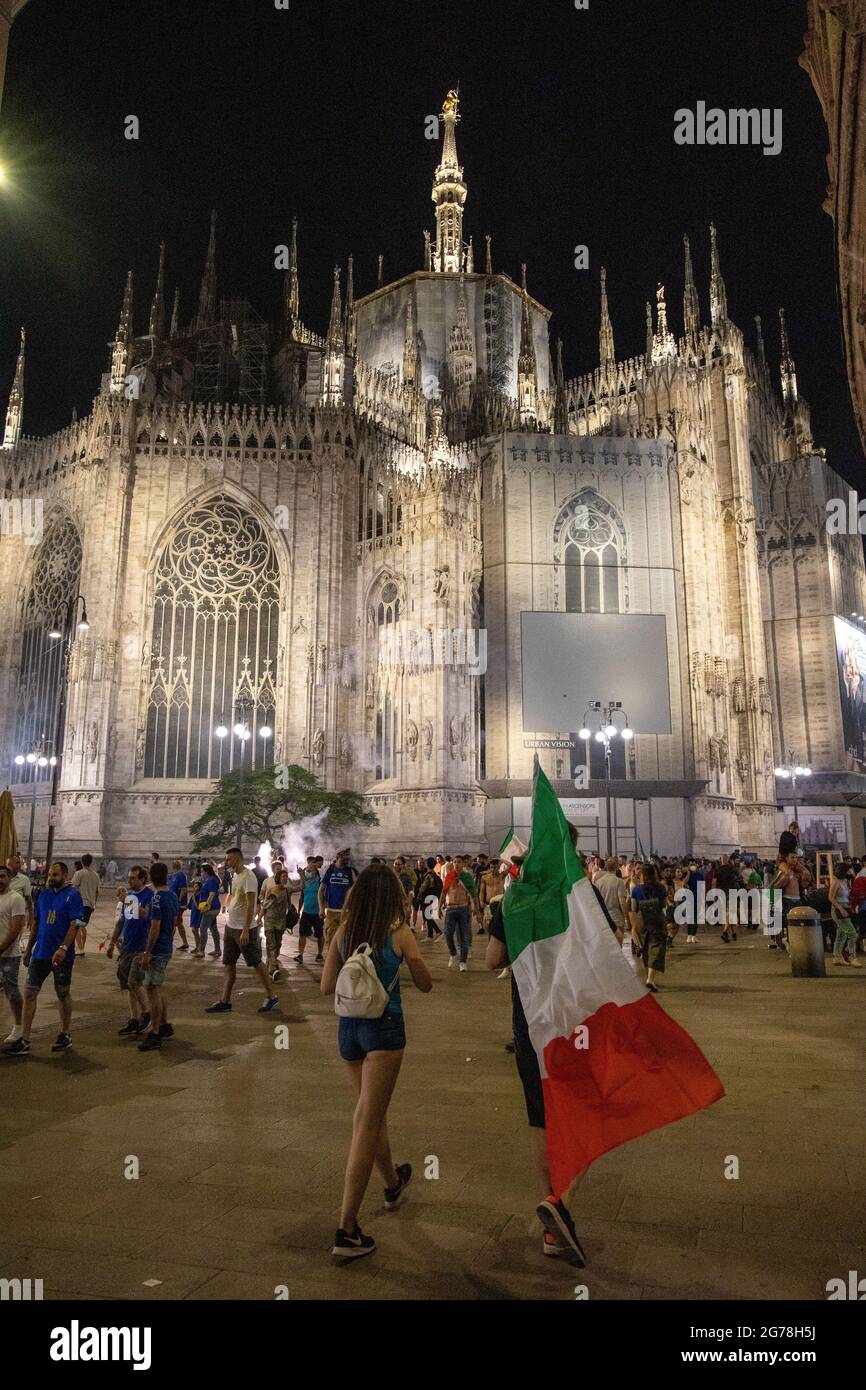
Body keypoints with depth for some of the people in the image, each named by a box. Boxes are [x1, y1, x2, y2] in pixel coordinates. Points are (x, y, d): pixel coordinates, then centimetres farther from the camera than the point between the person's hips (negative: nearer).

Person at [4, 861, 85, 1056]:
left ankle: (65, 1035, 22)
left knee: (63, 994, 8)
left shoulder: (73, 895, -10)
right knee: (29, 993, 1)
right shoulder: (44, 894, 8)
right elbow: (37, 922, 16)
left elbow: (75, 925, -17)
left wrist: (63, 948, -27)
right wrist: (29, 949, 15)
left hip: (61, 955, -5)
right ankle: (24, 1041, 6)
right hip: (40, 952, 5)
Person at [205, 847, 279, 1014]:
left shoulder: (248, 877, -18)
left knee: (256, 963, 1)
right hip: (231, 926, 9)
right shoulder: (235, 876, 11)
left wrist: (245, 930, -26)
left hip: (244, 929, -9)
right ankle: (225, 1002, 16)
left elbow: (250, 906, -23)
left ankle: (270, 997, 14)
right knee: (229, 964, 10)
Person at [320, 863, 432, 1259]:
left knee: (373, 1111, 24)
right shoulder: (399, 933, -11)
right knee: (367, 1123, -1)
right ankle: (347, 1229, -1)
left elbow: (326, 986, 2)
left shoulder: (342, 933, -2)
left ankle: (393, 1183, 47)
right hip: (385, 1027, -5)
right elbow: (425, 985, -1)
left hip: (349, 1027, 5)